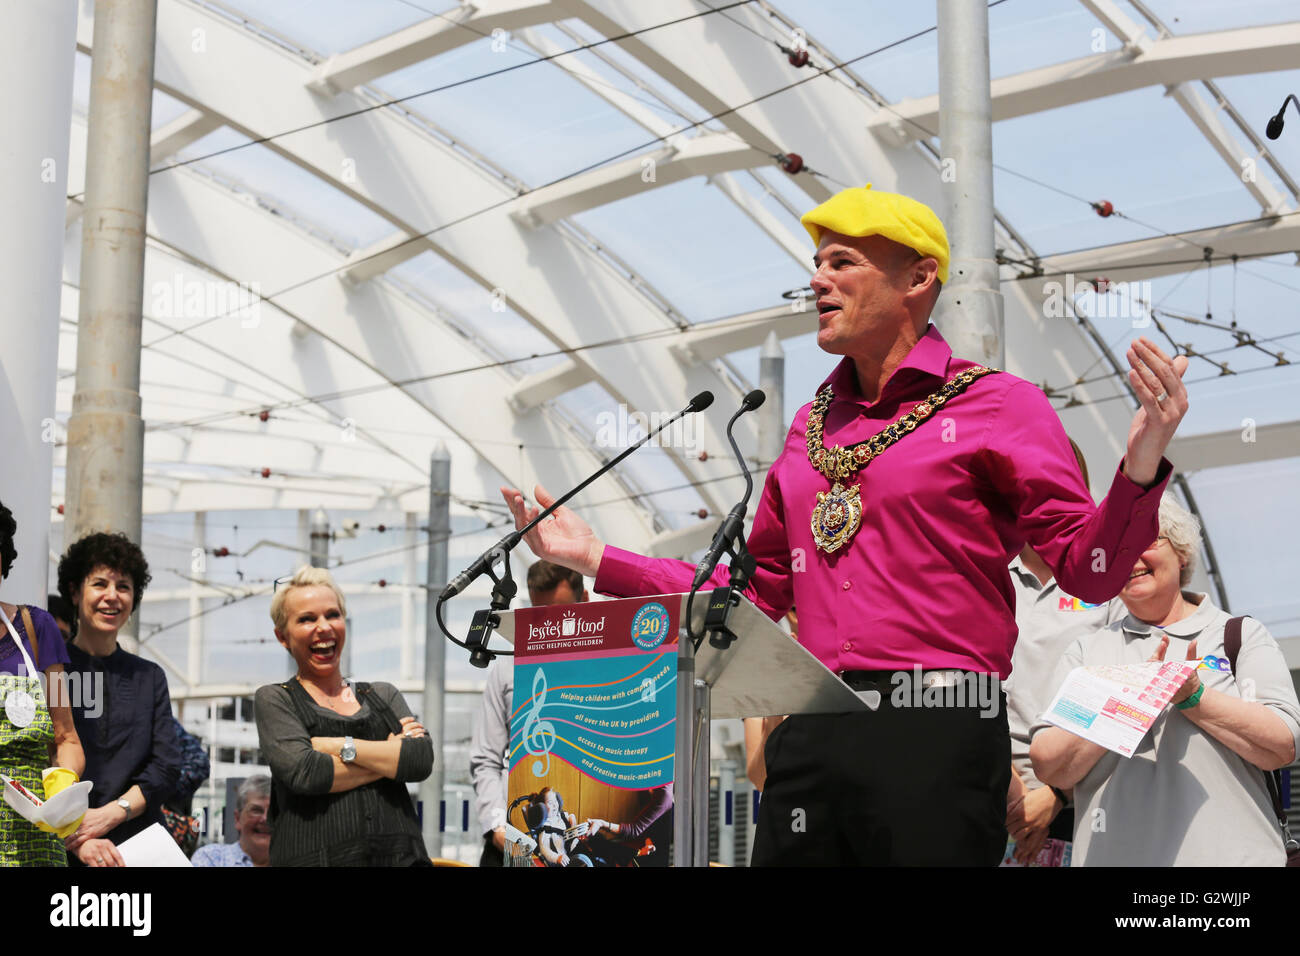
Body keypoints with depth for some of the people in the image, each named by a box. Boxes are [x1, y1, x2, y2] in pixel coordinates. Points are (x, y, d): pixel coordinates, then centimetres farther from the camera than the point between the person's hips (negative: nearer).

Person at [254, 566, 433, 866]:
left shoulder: (383, 695, 19)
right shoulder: (274, 700, 9)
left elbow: (422, 760, 3)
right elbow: (303, 772, -7)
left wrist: (341, 746, -4)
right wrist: (392, 755, 0)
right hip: (315, 855, -2)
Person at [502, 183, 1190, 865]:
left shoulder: (996, 405, 0)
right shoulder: (812, 427, 17)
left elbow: (1086, 571, -5)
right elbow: (756, 591, 21)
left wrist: (1140, 467, -24)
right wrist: (595, 558, 20)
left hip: (934, 735, -5)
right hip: (810, 736, 5)